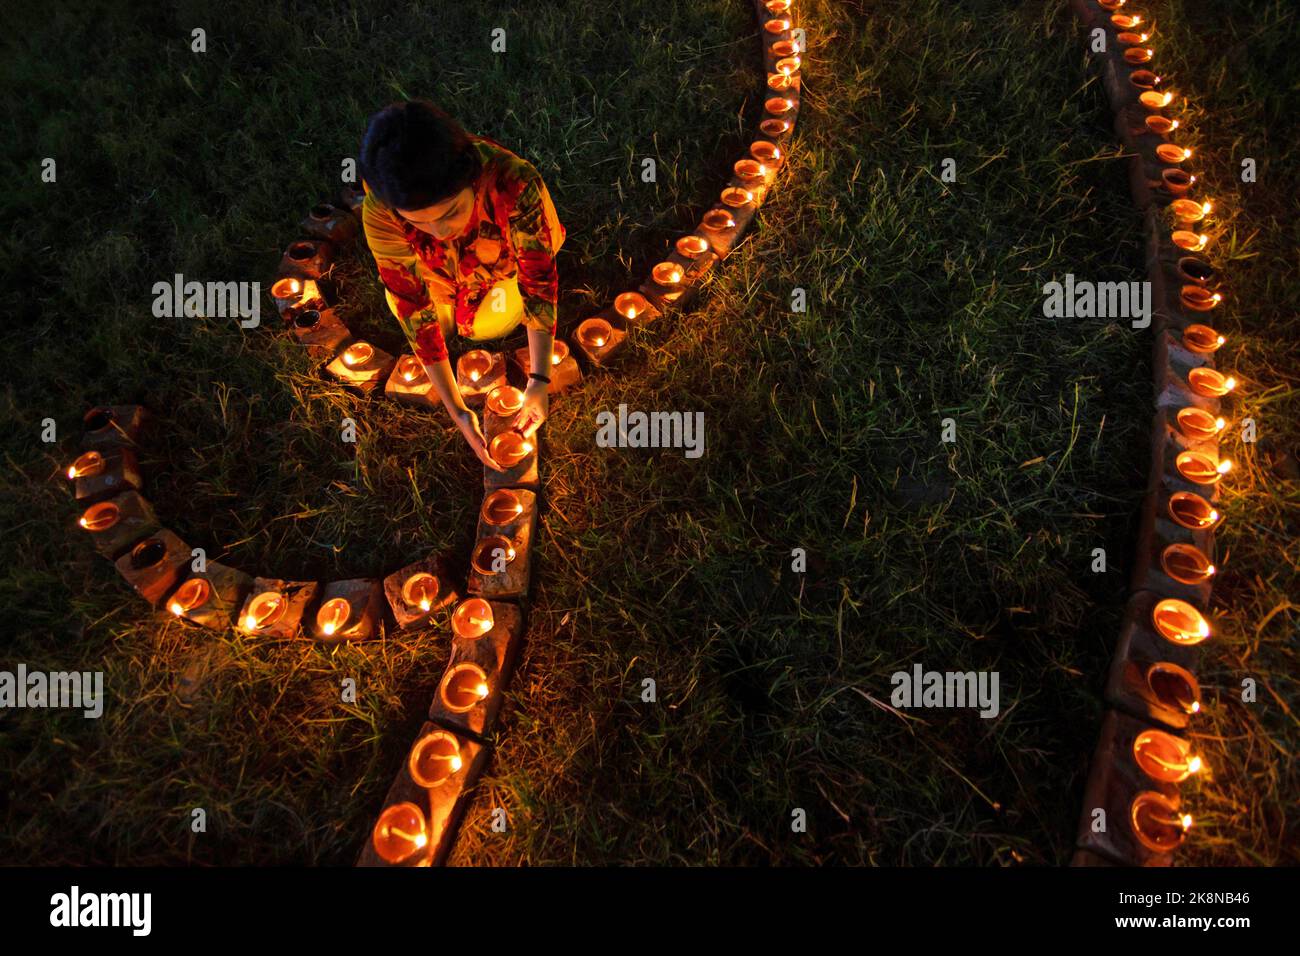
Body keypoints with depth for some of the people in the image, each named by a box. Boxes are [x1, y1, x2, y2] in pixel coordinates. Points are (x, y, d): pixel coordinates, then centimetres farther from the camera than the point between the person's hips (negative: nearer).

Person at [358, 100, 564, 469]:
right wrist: (457, 411, -33)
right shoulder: (380, 212, -39)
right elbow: (415, 311, -32)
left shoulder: (514, 182, -44)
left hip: (502, 259, -1)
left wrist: (539, 381, -40)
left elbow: (539, 280, -34)